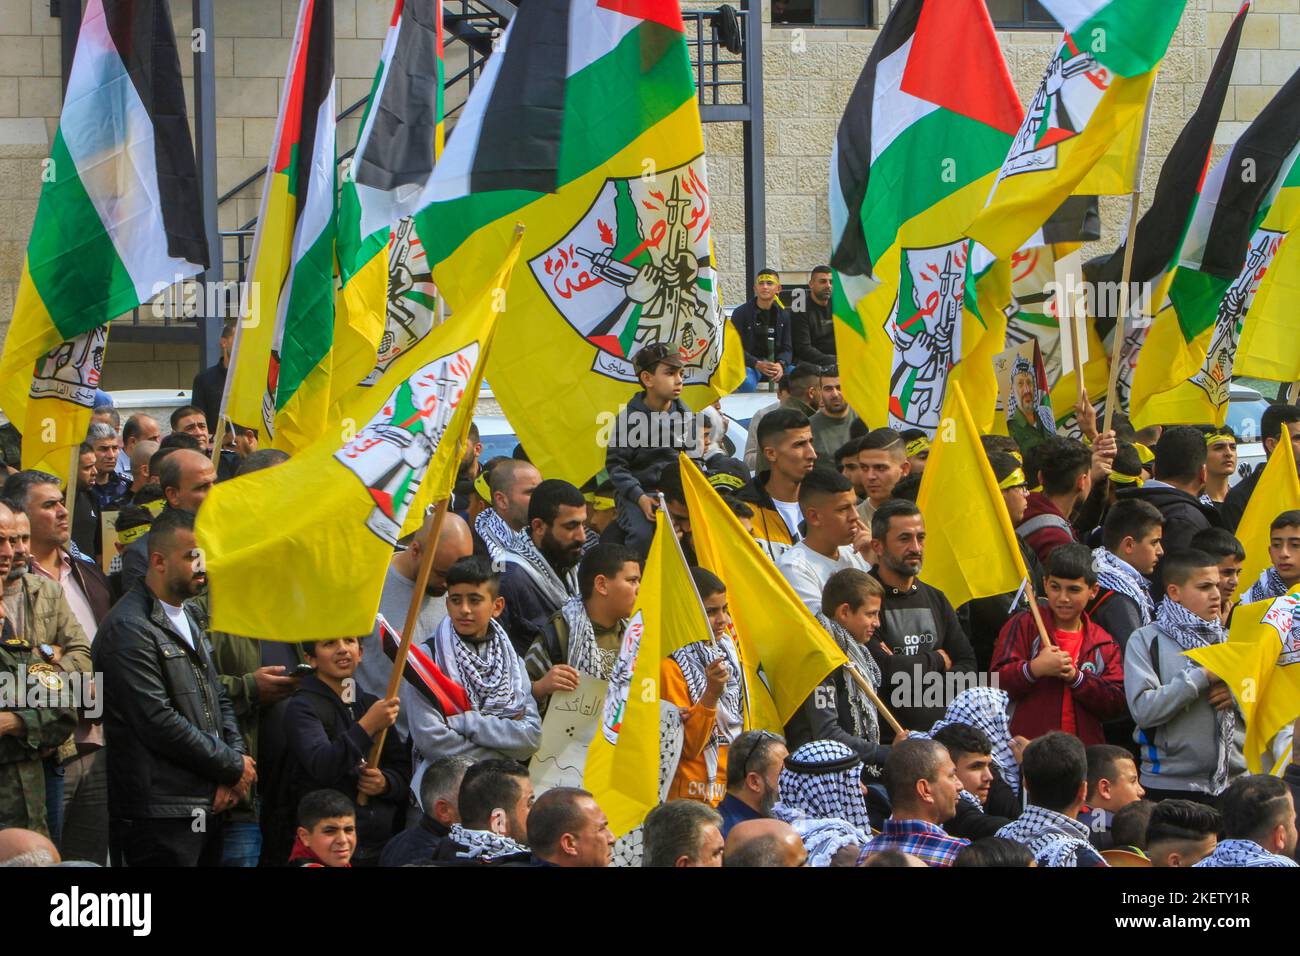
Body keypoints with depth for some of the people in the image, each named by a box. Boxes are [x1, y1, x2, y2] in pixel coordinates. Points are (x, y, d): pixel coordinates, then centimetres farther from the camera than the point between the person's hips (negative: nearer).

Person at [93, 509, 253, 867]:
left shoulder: (188, 621, 20)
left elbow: (219, 700, 21)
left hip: (206, 807, 9)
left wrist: (236, 761, 1)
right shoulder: (128, 629, -12)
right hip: (161, 814, -9)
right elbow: (158, 722, -18)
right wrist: (233, 767, -10)